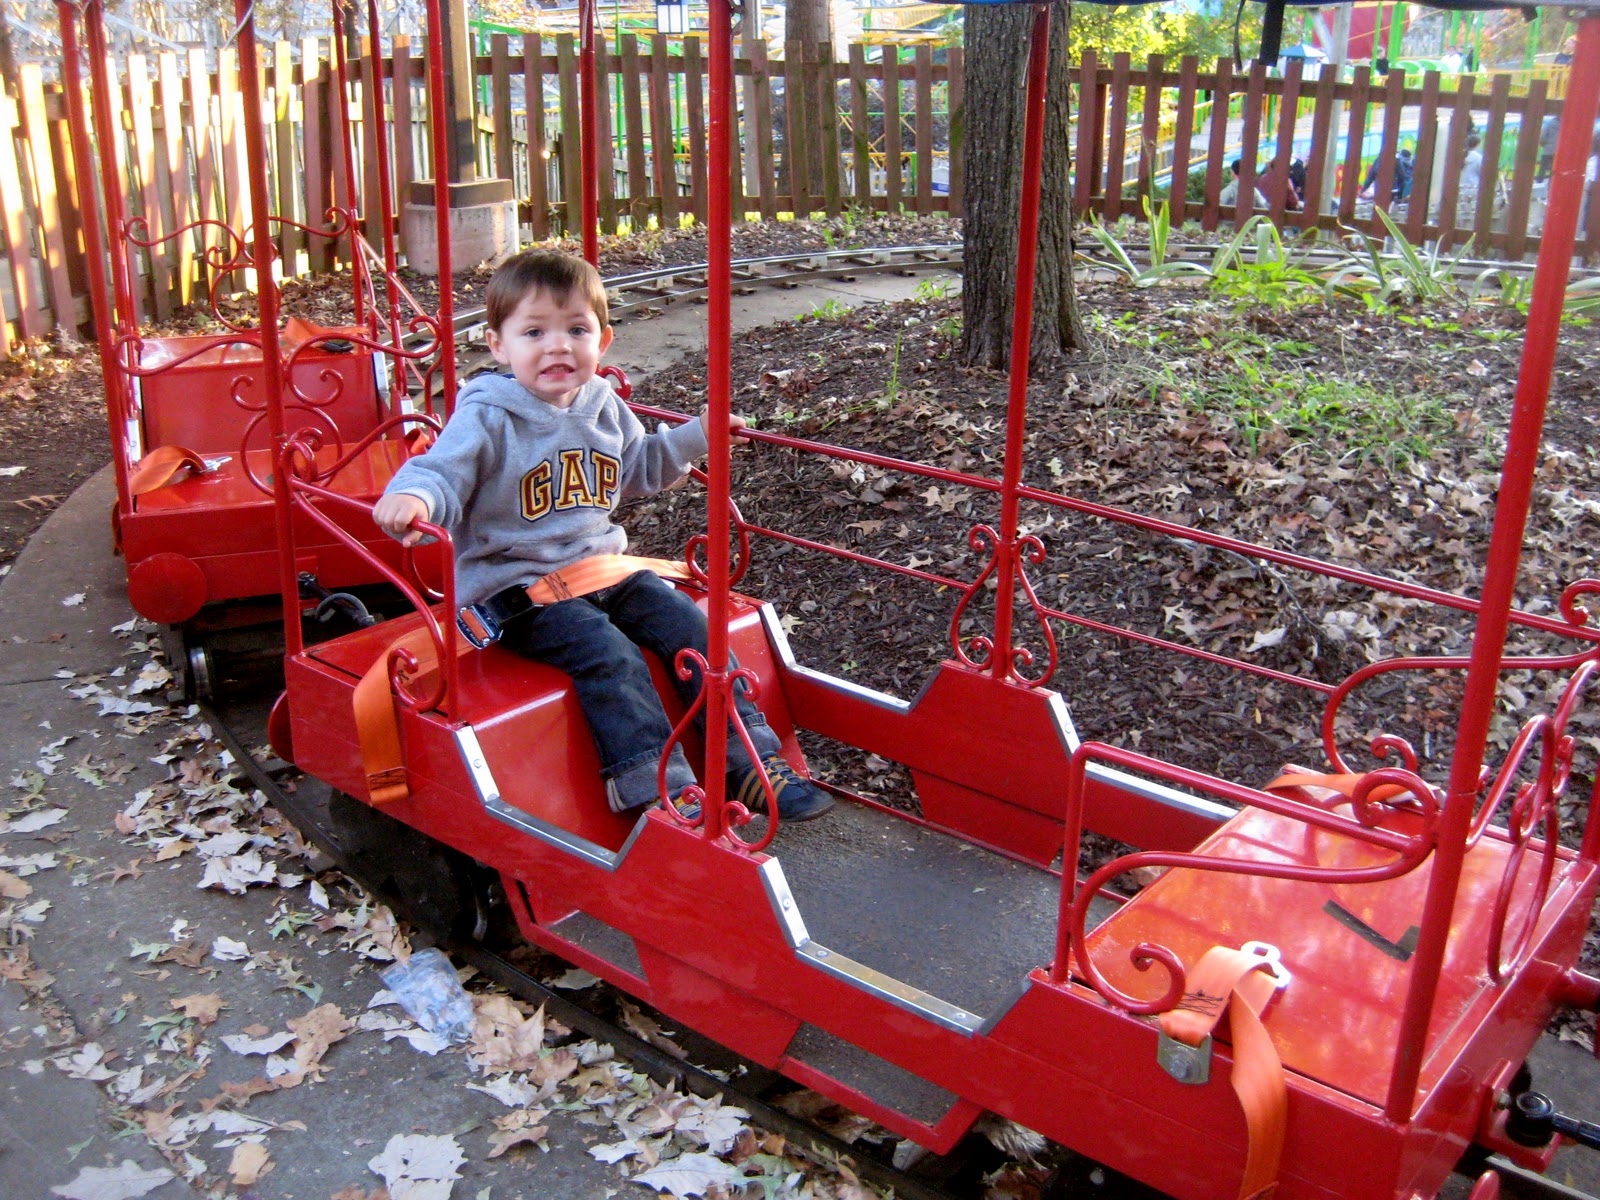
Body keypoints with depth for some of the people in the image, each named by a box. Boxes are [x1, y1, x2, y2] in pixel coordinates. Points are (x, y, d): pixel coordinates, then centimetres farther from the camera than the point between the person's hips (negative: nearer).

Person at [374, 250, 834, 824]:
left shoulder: (604, 407, 9)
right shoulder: (487, 419, -12)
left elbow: (638, 467, 27)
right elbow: (440, 473, -23)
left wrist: (696, 436, 19)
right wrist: (411, 498, -46)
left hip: (602, 565, 7)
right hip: (515, 587, -7)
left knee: (689, 625, -7)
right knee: (608, 653, -28)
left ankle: (750, 759, -2)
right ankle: (662, 787, -26)